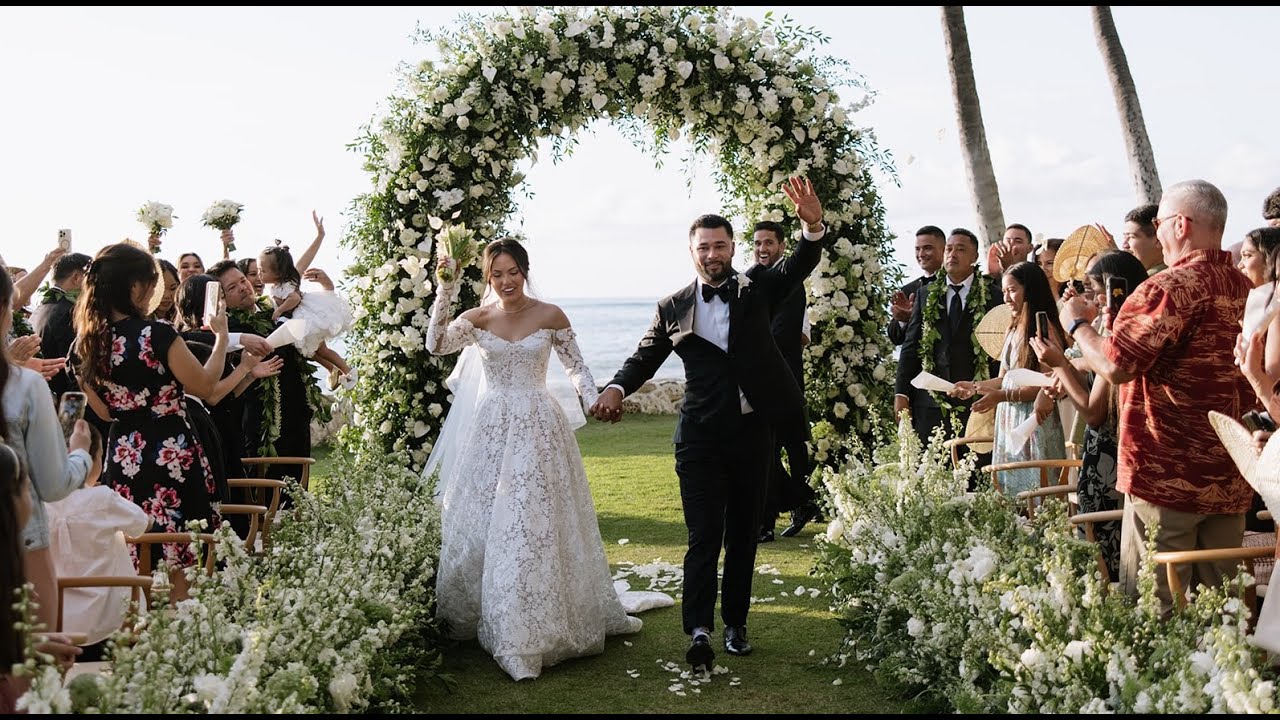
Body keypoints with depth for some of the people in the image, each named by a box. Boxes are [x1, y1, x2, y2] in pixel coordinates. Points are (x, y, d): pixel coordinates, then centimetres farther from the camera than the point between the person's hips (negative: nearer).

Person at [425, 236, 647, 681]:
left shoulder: (550, 316, 0)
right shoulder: (476, 319, 3)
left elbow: (576, 367, 5)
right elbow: (436, 344, -12)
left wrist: (594, 402, -11)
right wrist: (446, 288, -17)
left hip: (537, 428, -1)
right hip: (490, 429, 2)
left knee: (537, 525, -2)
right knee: (481, 523, 5)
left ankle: (538, 625, 8)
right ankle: (485, 618, 21)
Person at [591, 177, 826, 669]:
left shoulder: (757, 288, 3)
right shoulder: (673, 307, 4)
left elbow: (799, 266, -11)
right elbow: (645, 357, 4)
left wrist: (813, 225, -31)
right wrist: (616, 388, -17)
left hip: (754, 432, 2)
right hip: (701, 438, -1)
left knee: (743, 535, 12)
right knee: (704, 536, -6)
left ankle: (735, 623, 25)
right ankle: (699, 631, -5)